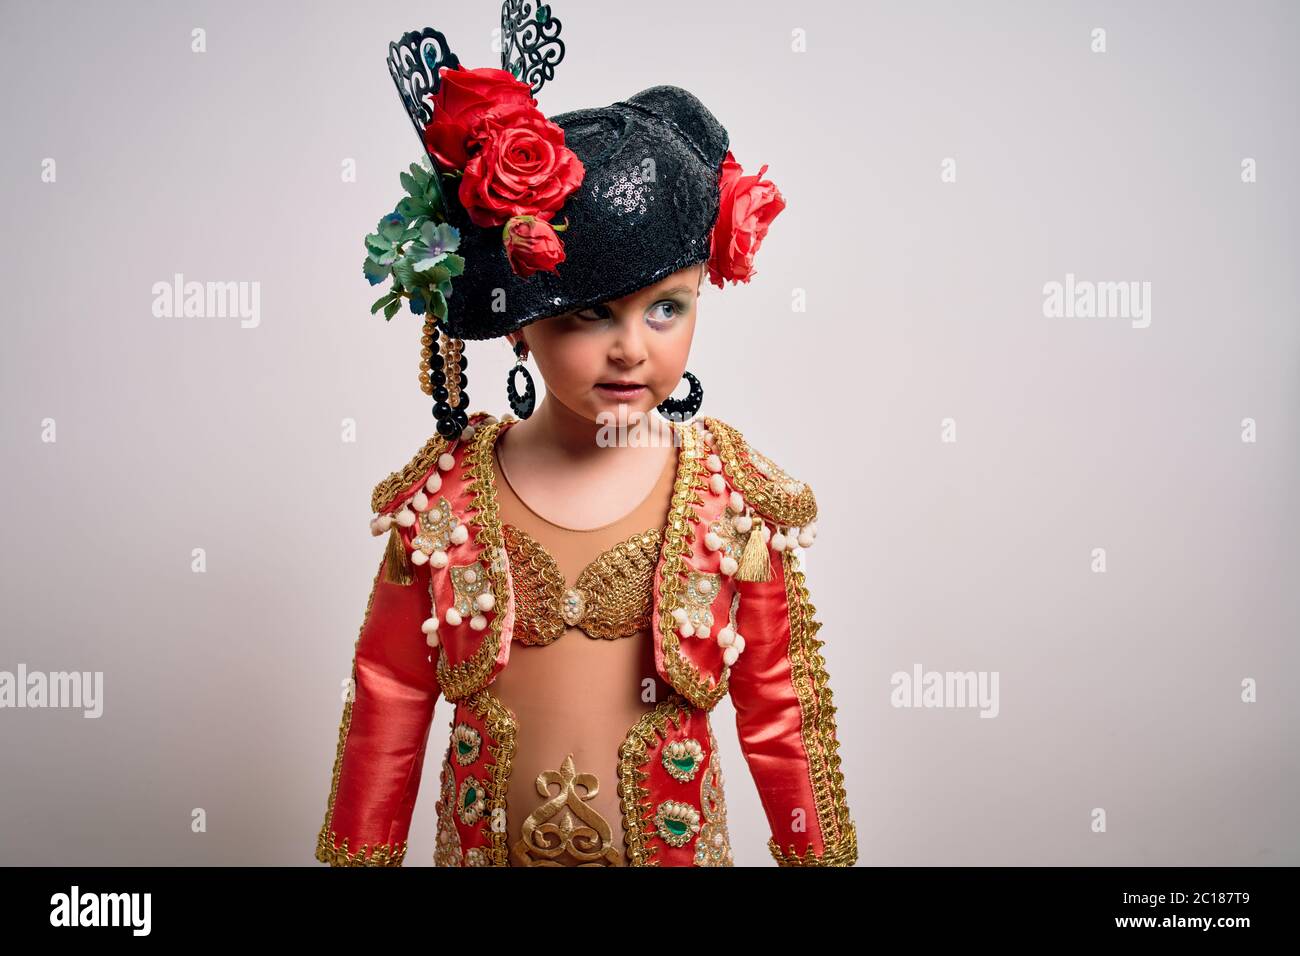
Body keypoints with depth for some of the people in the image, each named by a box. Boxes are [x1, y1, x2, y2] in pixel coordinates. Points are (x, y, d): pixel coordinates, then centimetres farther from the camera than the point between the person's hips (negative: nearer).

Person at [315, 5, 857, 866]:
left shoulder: (734, 494, -14)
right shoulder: (443, 495, -13)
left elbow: (781, 710, -5)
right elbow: (388, 708, -3)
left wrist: (818, 851, 2)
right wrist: (361, 853, 3)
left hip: (675, 846, 0)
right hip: (480, 847, 1)